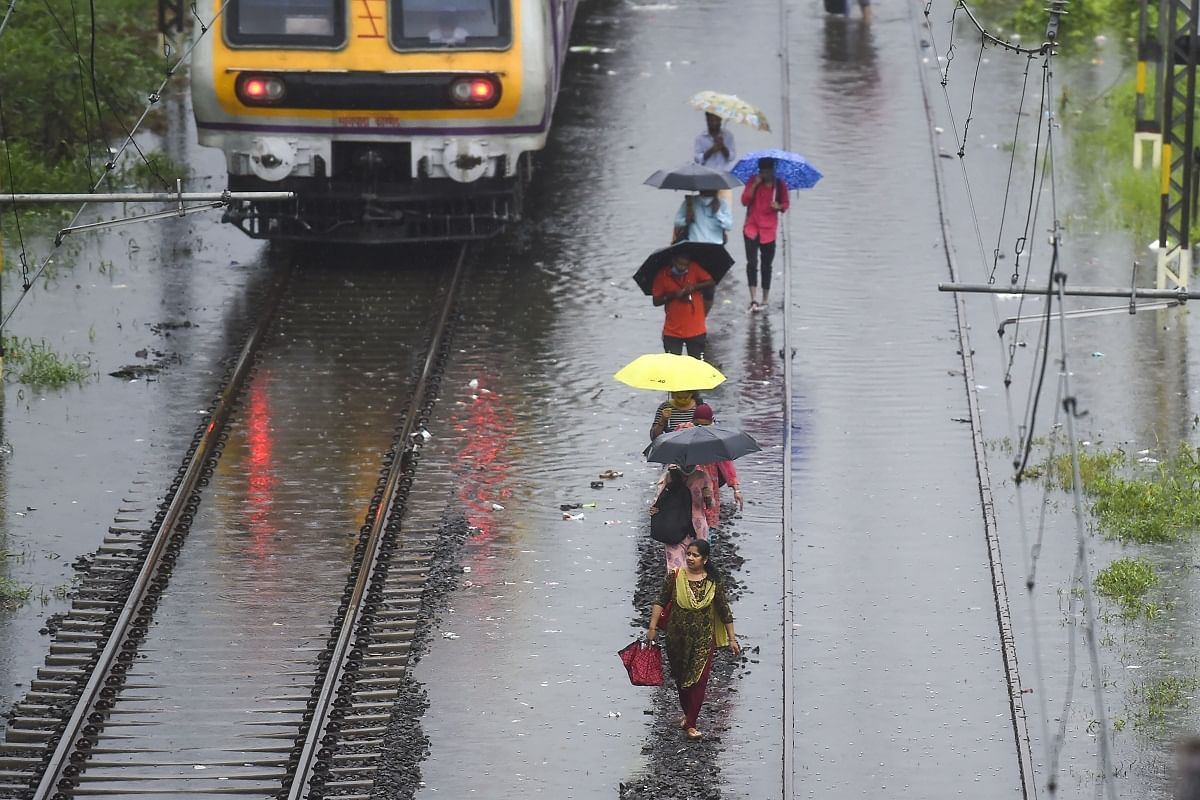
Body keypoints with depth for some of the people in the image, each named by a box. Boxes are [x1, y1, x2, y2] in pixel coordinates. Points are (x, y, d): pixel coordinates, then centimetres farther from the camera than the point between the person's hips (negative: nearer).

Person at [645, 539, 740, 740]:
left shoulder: (714, 583, -7)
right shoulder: (674, 577, -6)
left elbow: (724, 611, -2)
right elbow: (660, 602, -2)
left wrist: (732, 639, 0)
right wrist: (652, 627, -11)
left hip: (703, 640, -2)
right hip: (677, 638, 2)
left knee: (698, 680, -5)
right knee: (681, 678, 15)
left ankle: (690, 724, 0)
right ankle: (687, 713, 37)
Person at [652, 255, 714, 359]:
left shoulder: (694, 269, -4)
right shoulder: (662, 275, -4)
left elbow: (711, 282, -6)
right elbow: (656, 301, -1)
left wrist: (694, 287, -20)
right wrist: (672, 295, -17)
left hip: (696, 330, 0)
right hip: (672, 331, 0)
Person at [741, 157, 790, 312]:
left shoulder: (780, 185, 2)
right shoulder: (753, 182, 1)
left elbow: (786, 204, 8)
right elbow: (745, 201, -6)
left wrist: (779, 206, -15)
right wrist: (755, 185, -15)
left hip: (768, 230, 1)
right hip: (752, 227, -1)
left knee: (766, 265, 8)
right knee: (752, 262, -13)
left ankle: (765, 300, 19)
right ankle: (754, 299, -16)